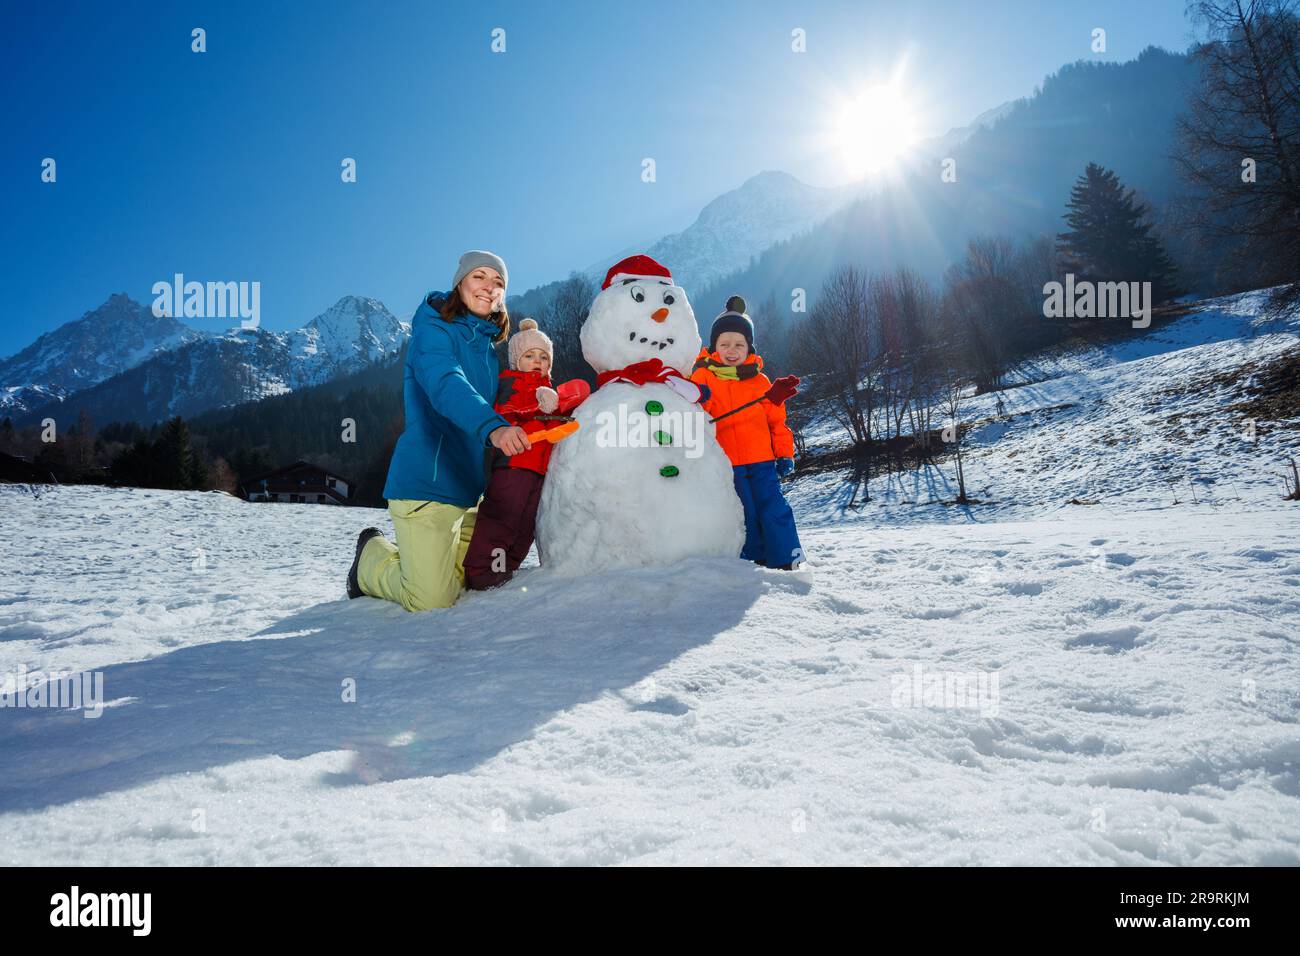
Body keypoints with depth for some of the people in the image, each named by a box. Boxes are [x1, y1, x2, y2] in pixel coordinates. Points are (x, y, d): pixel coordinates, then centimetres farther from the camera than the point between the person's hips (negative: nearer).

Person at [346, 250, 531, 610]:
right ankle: (373, 556, 19)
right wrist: (493, 426, -47)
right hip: (426, 482, -8)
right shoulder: (433, 330, -10)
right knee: (431, 601, -11)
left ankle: (404, 558, 39)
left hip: (469, 486, 8)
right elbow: (446, 386, -31)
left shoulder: (489, 348, 14)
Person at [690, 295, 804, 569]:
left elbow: (776, 418, 14)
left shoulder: (759, 381, 10)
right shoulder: (703, 377, 2)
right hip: (727, 463, -2)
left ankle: (786, 561, 6)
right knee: (745, 515, 2)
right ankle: (754, 559, 16)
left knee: (774, 509, -3)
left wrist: (785, 453, 10)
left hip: (762, 460, 2)